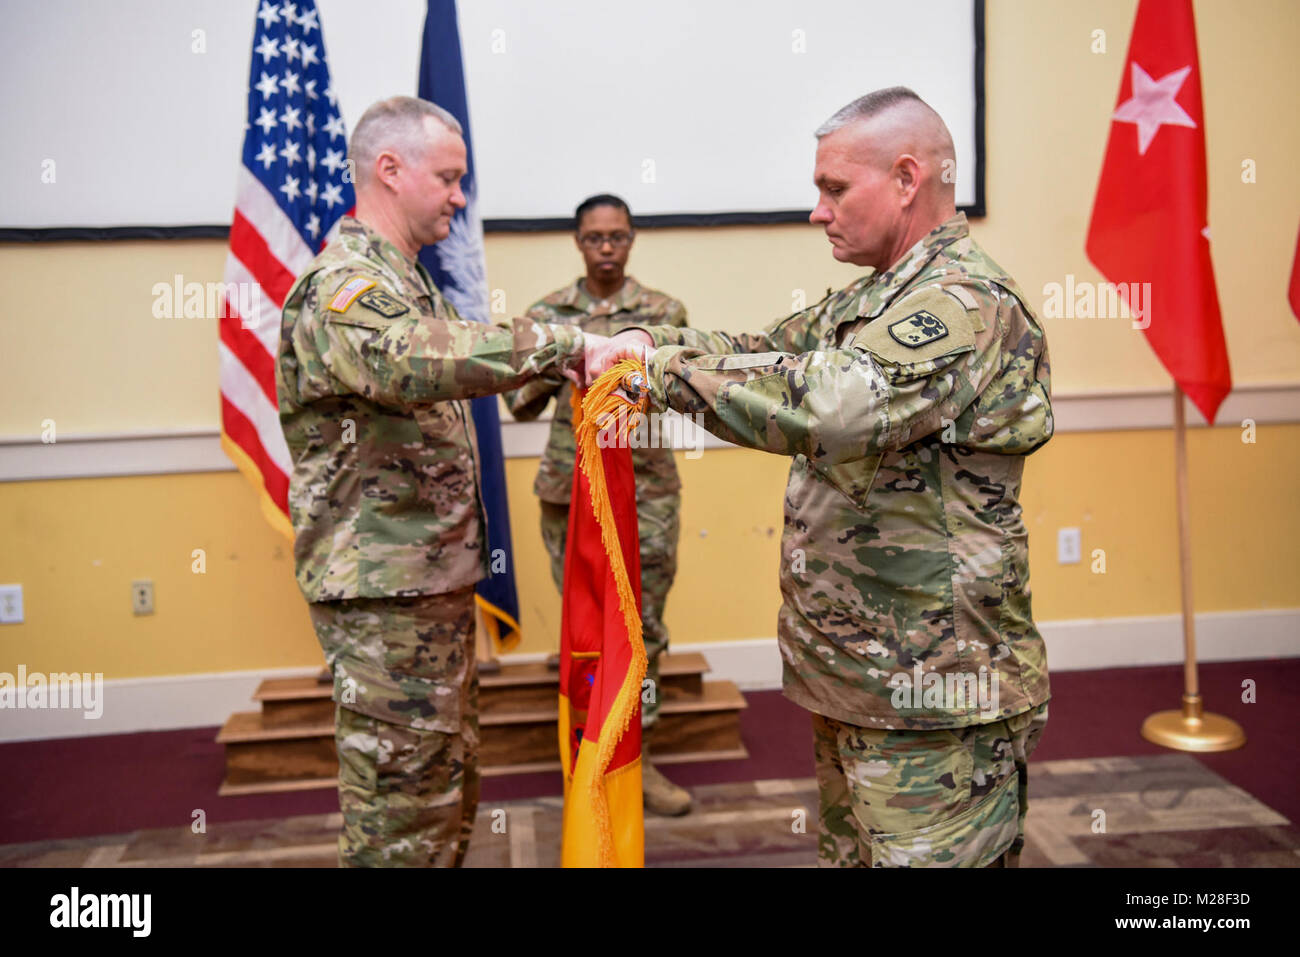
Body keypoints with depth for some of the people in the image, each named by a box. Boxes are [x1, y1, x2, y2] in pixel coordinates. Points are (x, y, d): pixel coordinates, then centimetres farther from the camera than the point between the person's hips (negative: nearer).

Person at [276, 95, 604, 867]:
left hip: (435, 577, 10)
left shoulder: (403, 282, 17)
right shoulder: (343, 286, -18)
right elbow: (422, 360, -40)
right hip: (386, 592, -10)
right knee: (404, 799, 0)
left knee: (450, 780, 20)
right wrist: (567, 344, -40)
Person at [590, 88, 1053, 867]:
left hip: (930, 696, -10)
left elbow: (823, 402, -33)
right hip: (852, 678, 10)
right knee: (849, 850, 22)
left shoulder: (968, 305, -19)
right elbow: (772, 351, 17)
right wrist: (649, 340, -1)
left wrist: (664, 364, -22)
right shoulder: (873, 300, 13)